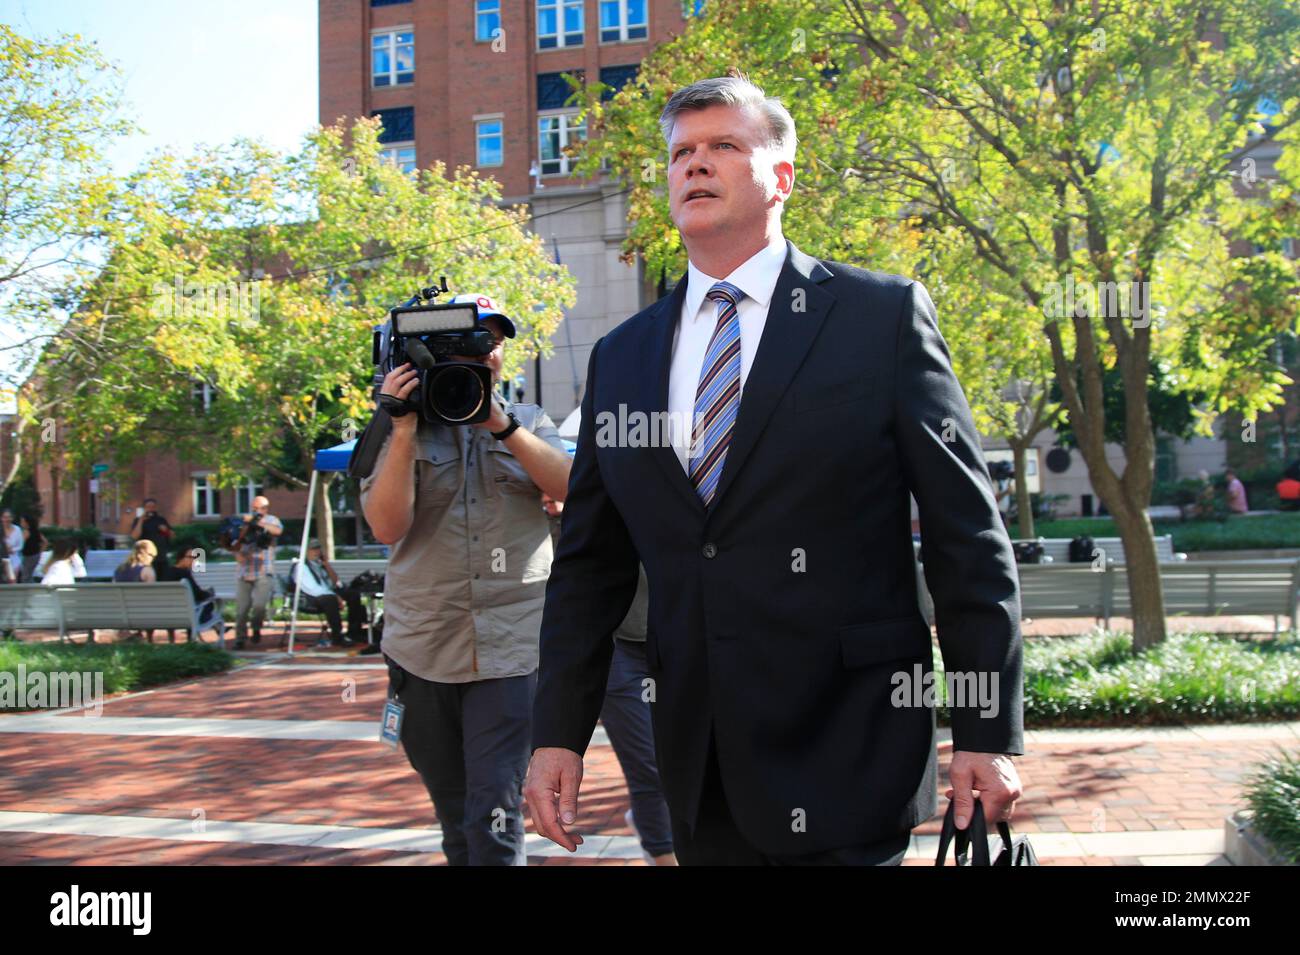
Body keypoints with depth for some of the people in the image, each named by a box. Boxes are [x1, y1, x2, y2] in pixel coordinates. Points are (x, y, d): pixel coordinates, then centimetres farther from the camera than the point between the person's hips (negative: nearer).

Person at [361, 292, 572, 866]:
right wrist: (404, 429, -14)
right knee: (453, 812, 16)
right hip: (422, 647, 2)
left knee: (494, 814, -10)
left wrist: (501, 424, -17)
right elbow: (387, 527, -7)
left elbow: (572, 488, -9)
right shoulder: (405, 432, 6)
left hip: (510, 648, -1)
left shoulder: (529, 424, 9)